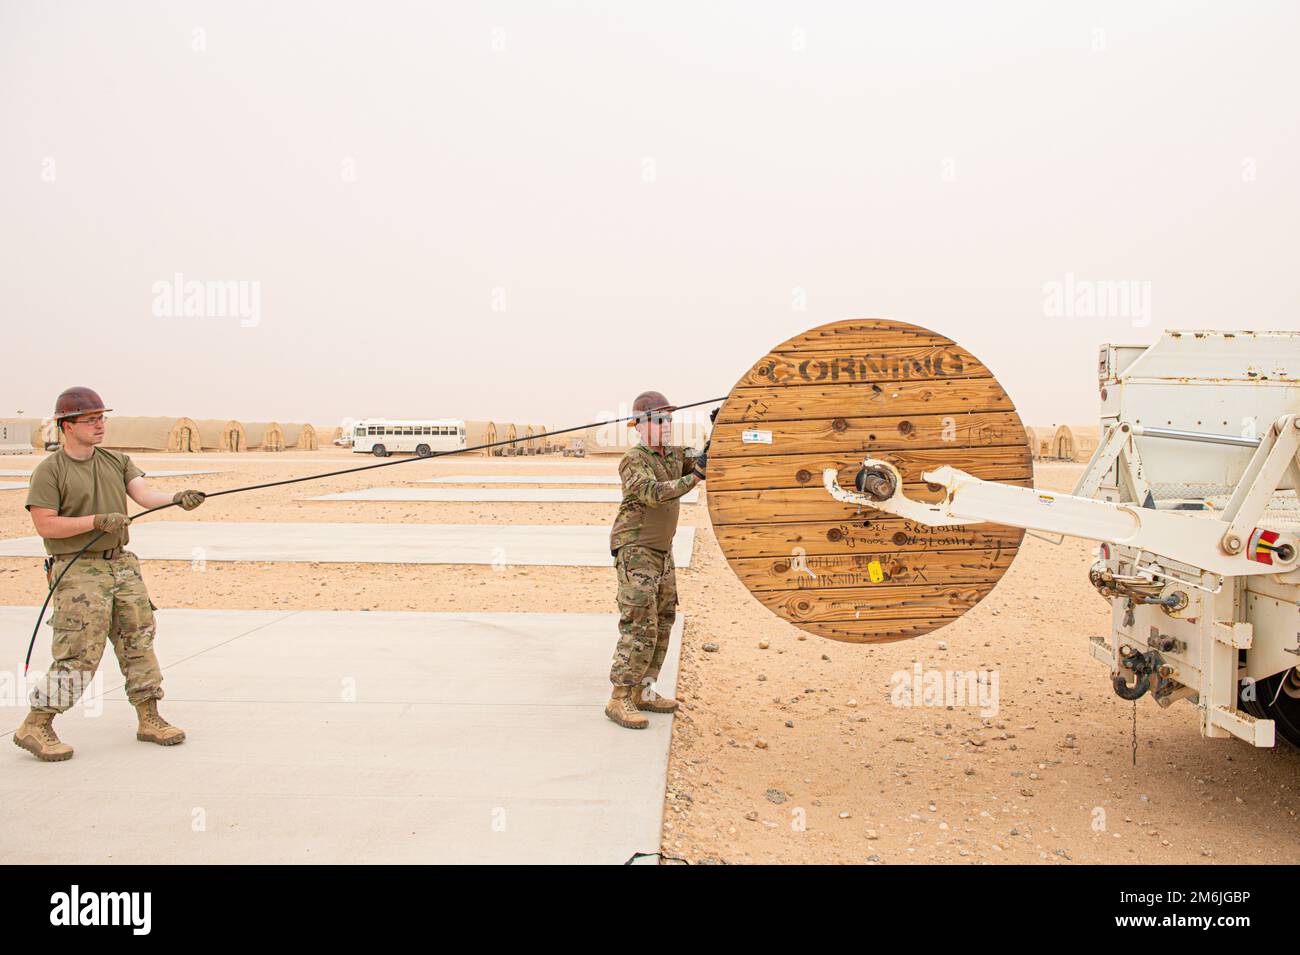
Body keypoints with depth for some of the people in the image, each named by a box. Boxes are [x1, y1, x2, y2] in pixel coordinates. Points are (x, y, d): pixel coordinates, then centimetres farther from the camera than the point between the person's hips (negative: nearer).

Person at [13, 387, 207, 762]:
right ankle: (35, 727, 8)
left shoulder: (117, 461, 10)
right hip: (79, 572, -6)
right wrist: (98, 521, -21)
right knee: (79, 655, -7)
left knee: (139, 642, 8)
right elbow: (45, 524, -12)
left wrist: (176, 498, -25)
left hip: (122, 565, 6)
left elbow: (143, 493, -5)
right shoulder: (49, 471, -6)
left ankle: (150, 720, 18)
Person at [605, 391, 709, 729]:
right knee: (639, 628, -13)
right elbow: (653, 493, -30)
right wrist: (695, 476, -36)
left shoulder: (673, 455, 10)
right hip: (635, 552, -9)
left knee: (661, 624, 11)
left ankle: (643, 692, 19)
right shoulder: (633, 461, -14)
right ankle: (619, 700, -8)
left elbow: (706, 460, 6)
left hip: (662, 552, 9)